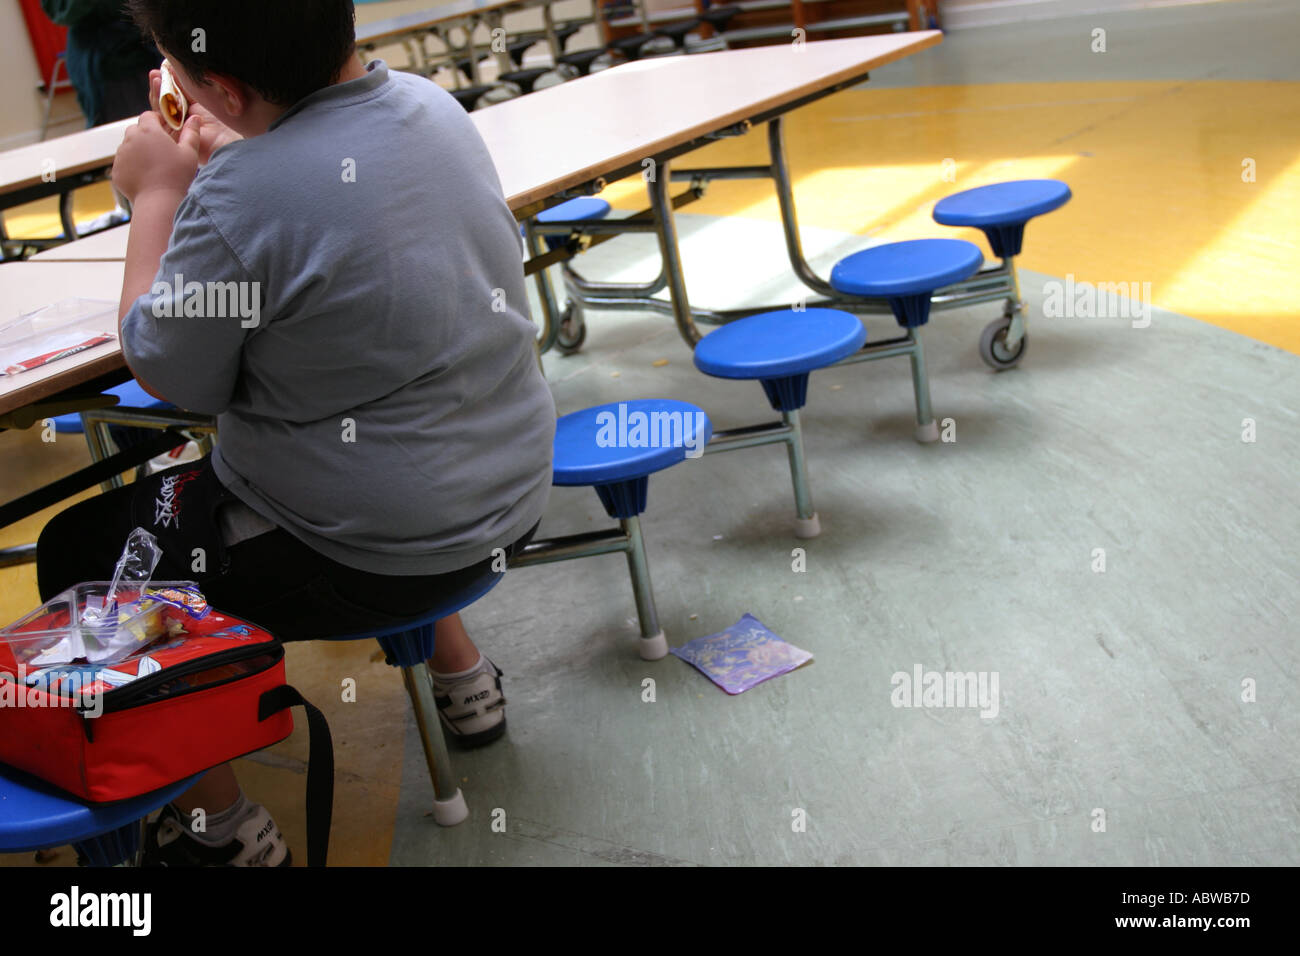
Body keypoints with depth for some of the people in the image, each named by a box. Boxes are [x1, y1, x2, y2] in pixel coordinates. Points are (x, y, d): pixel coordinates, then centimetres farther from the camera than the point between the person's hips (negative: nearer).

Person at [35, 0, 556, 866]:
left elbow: (174, 378, -11)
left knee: (74, 555, 11)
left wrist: (159, 192, -3)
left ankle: (222, 826, 22)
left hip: (364, 557, -7)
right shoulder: (428, 102, -3)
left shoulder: (242, 196, -27)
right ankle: (462, 676, 41)